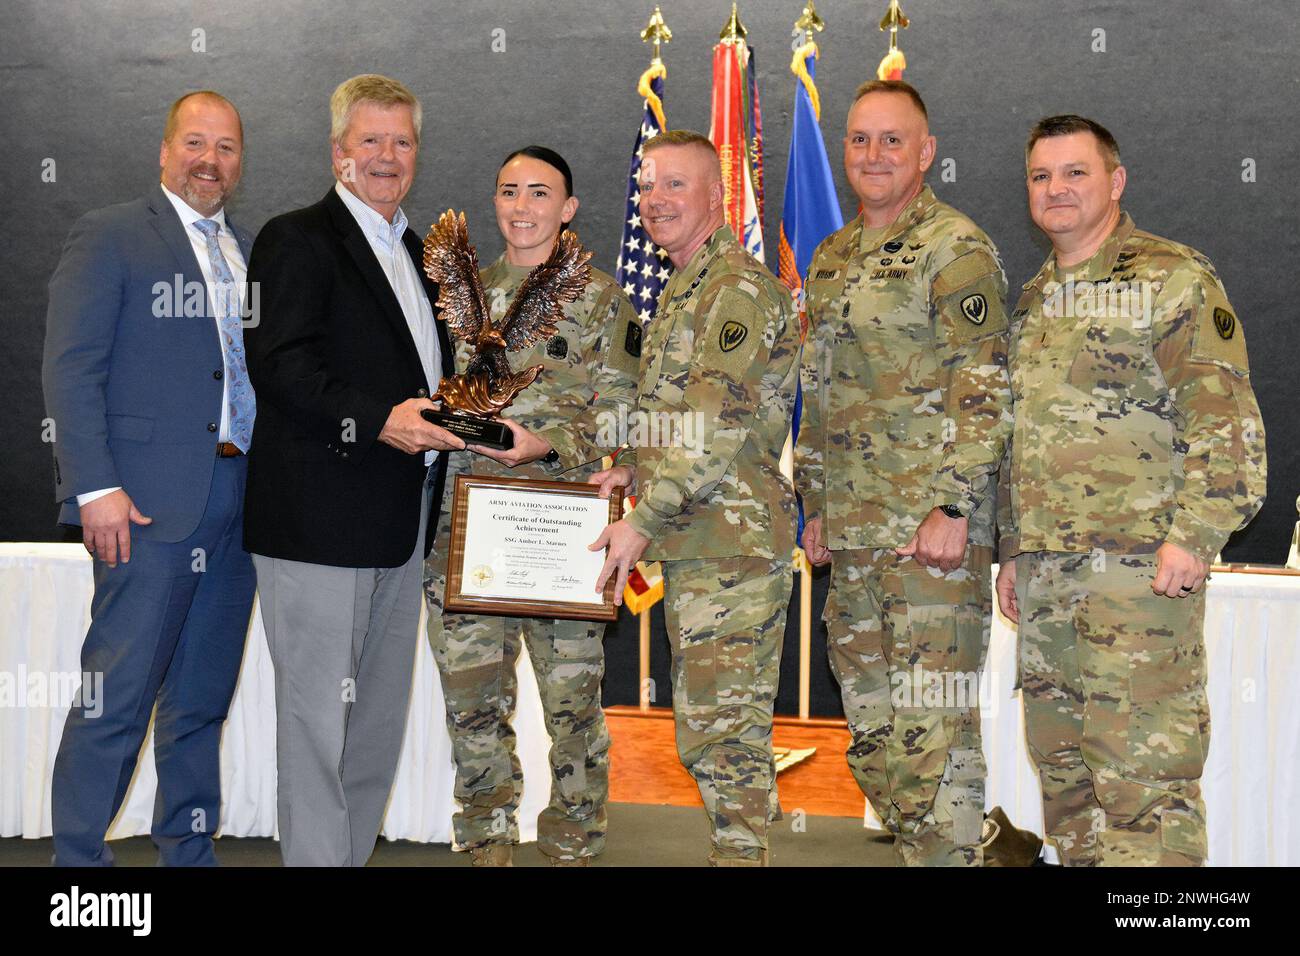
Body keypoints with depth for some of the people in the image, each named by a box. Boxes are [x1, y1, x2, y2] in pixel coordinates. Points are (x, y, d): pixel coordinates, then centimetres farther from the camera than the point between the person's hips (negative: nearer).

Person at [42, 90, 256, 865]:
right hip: (150, 501, -6)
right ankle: (79, 854, 7)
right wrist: (95, 488, -14)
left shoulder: (253, 251, 18)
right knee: (120, 692, -5)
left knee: (204, 697, 12)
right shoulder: (110, 235, 1)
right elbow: (71, 367, -6)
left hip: (239, 498, 6)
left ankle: (189, 850, 22)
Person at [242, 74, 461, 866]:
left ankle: (356, 851, 26)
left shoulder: (415, 252, 20)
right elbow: (280, 367, -17)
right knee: (319, 715, -4)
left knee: (380, 714, 15)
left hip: (400, 522, 9)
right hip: (321, 521, -9)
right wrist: (378, 420, -26)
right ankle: (317, 857, 5)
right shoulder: (298, 240, -6)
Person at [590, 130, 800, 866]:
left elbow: (720, 425, -19)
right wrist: (635, 471, 10)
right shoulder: (683, 292, 20)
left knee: (723, 727, -6)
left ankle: (743, 854, 4)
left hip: (733, 548, -10)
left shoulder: (740, 286, -11)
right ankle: (743, 843, 25)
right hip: (693, 548, 10)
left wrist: (643, 520, -17)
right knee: (705, 729, 15)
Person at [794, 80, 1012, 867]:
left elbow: (987, 388, -13)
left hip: (934, 528, -8)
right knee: (870, 723, 14)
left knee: (935, 724, -5)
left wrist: (953, 506, -18)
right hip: (853, 533, 8)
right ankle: (912, 845, 26)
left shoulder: (956, 247, -6)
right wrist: (816, 507, 19)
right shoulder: (832, 258, 17)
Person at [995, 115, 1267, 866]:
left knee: (1143, 764, -8)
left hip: (1140, 566, -7)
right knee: (1062, 765, 12)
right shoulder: (1034, 300, 20)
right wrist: (1012, 550, 20)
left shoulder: (1175, 278, -2)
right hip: (1045, 575, 7)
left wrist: (1194, 535, -18)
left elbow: (1227, 419, -9)